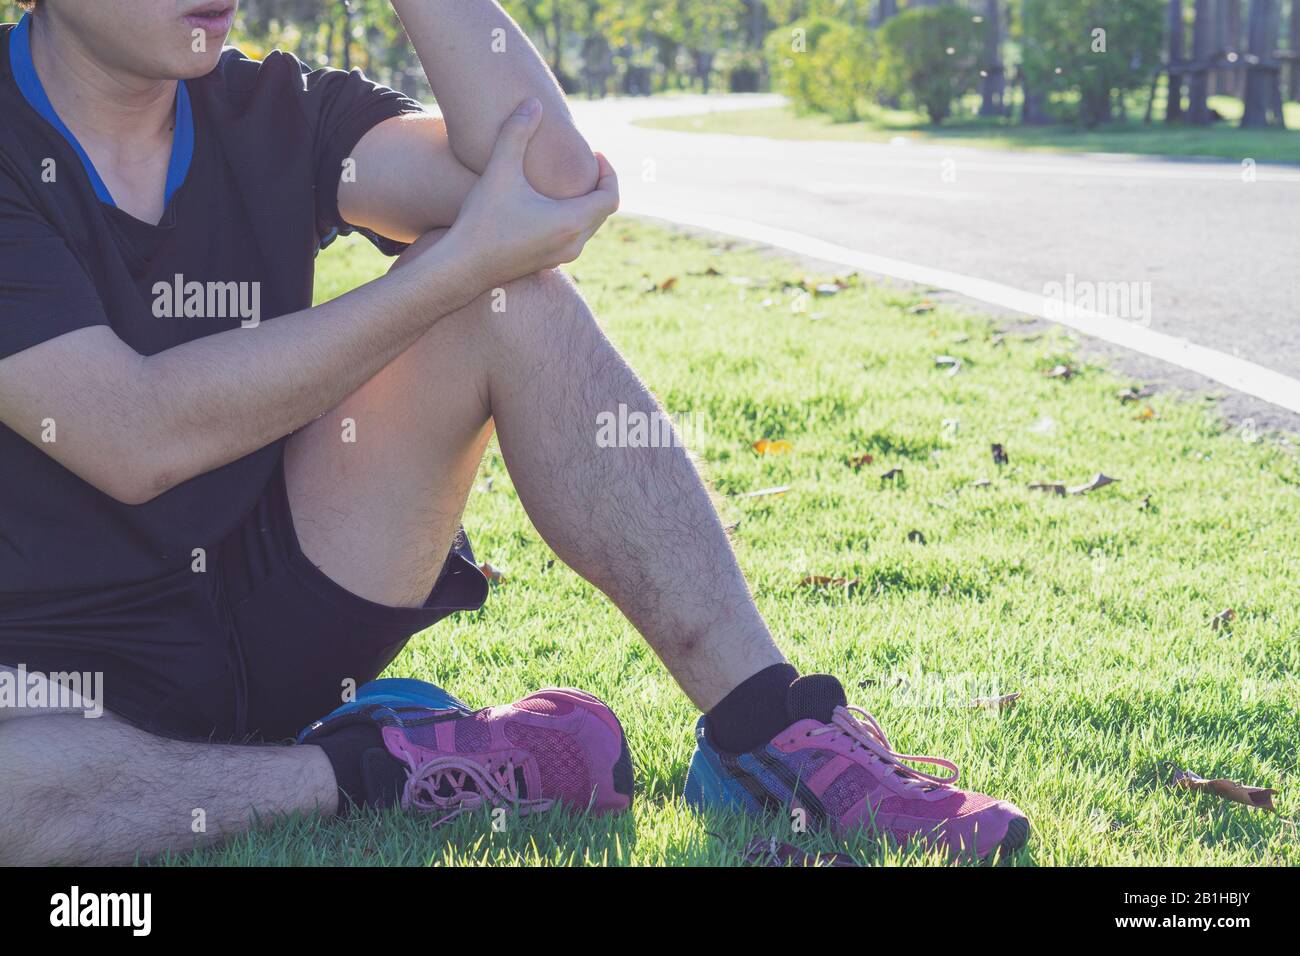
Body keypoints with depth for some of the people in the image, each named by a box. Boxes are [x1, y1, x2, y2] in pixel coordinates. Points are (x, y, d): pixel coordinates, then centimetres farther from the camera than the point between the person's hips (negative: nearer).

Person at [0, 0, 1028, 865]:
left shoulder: (271, 113, 1)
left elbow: (552, 180, -15)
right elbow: (134, 439, -27)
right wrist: (465, 259, -24)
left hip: (285, 611, 5)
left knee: (513, 290, -14)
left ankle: (771, 732, -16)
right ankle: (378, 768, -16)